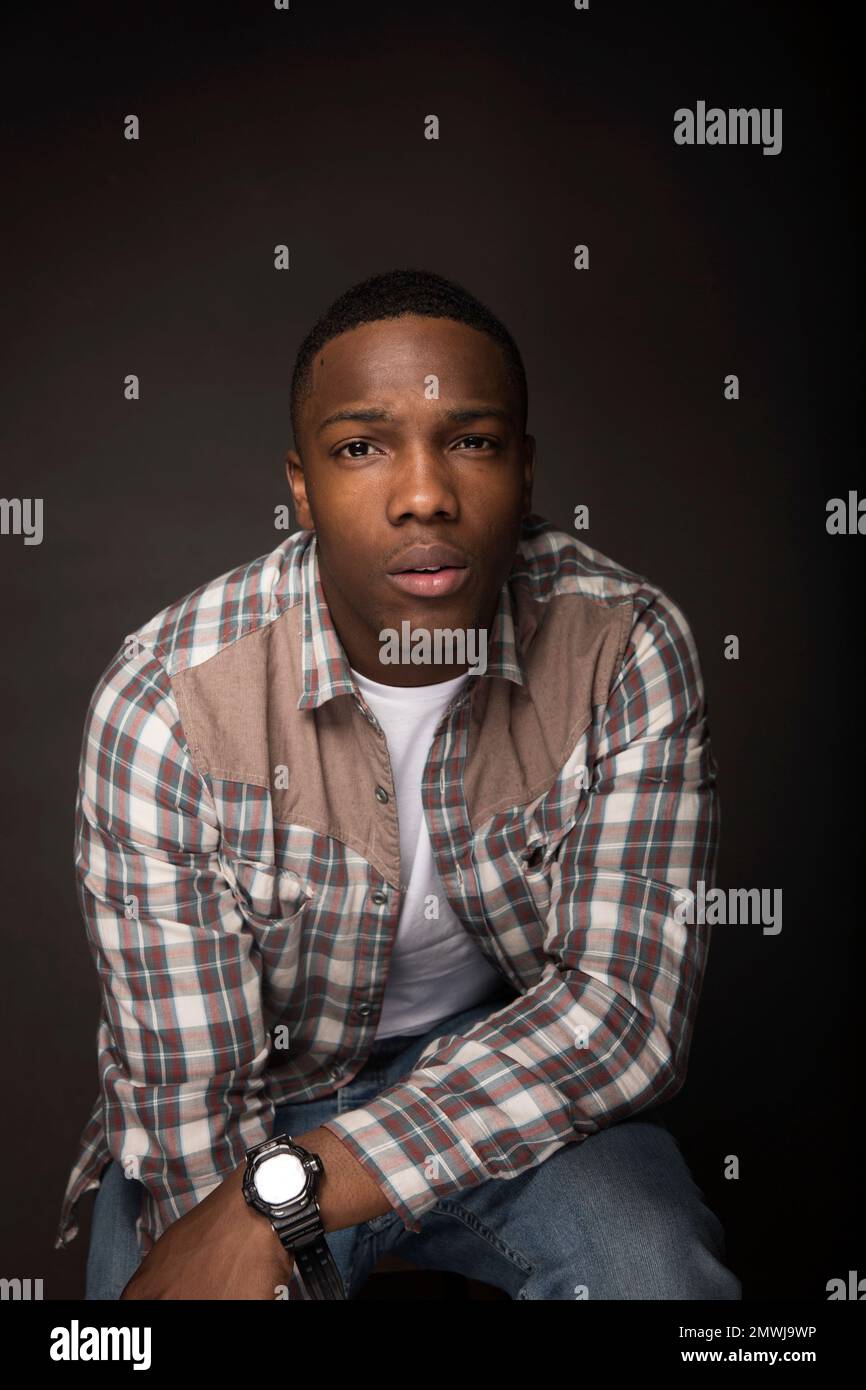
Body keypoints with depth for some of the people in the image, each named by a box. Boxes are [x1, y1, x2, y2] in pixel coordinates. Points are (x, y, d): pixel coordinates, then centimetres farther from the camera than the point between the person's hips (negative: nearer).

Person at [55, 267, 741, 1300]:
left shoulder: (626, 647, -19)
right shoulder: (163, 704, -23)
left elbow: (627, 1008, -23)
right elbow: (191, 1092, -18)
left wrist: (284, 1193, -30)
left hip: (521, 1078, 1)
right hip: (267, 1090, 0)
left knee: (661, 1279, -25)